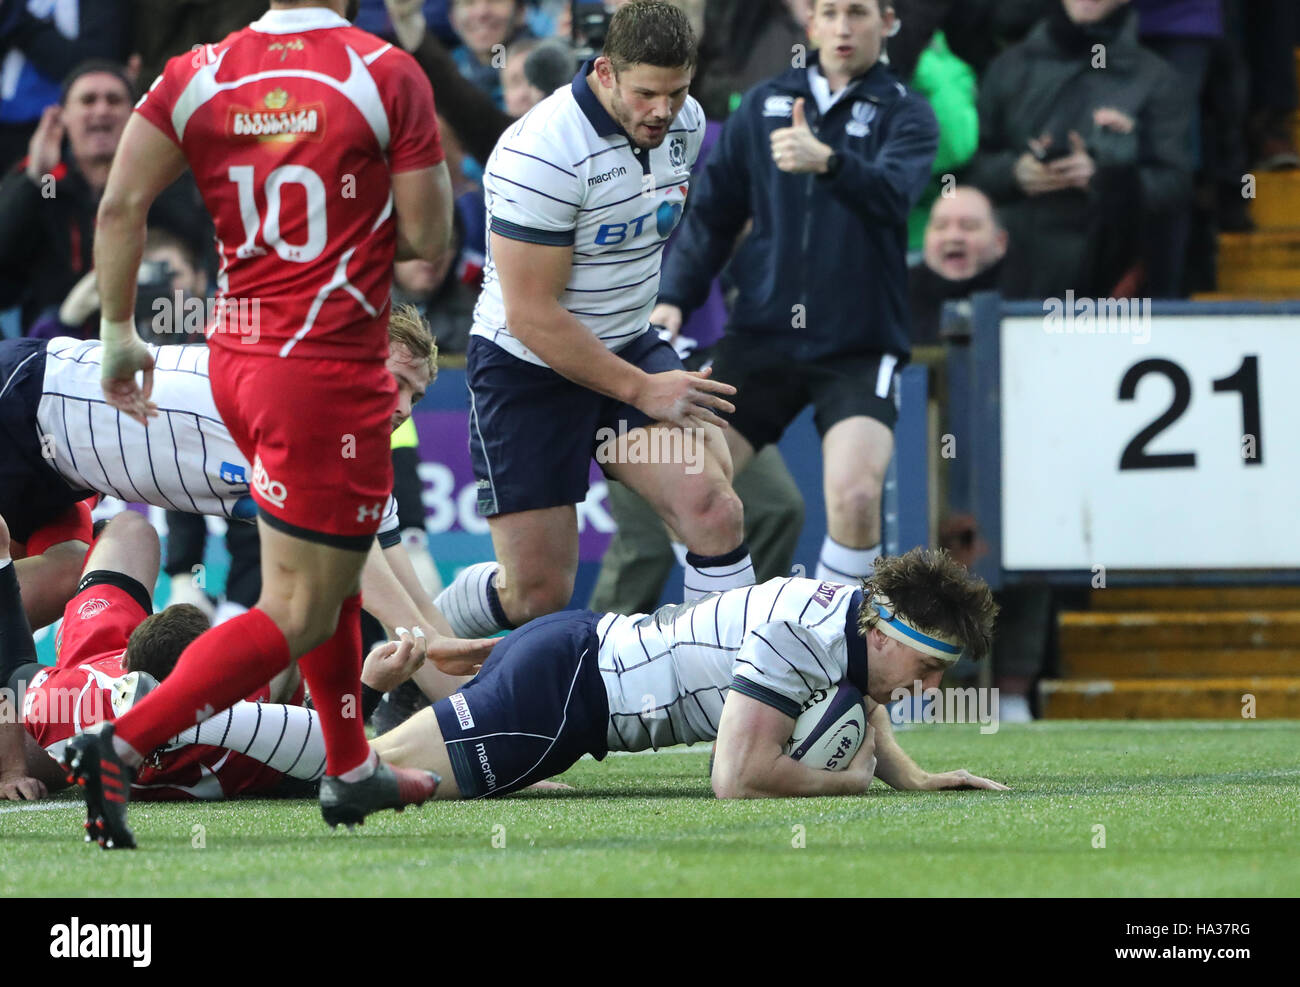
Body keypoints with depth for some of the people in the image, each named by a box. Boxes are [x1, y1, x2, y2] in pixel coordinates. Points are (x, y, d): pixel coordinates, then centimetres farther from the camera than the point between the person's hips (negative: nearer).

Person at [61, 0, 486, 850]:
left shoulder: (199, 75, 1)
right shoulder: (389, 77, -11)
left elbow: (120, 207, -5)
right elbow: (427, 238, -10)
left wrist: (119, 332, 4)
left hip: (236, 357, 7)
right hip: (328, 373, -7)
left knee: (331, 572, 24)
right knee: (300, 613, -1)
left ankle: (353, 772, 31)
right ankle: (121, 746, -13)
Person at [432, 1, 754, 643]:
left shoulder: (684, 123, -2)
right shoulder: (543, 154, -26)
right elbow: (532, 315, -24)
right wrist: (640, 389, -22)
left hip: (630, 346, 6)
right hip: (529, 369, -6)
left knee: (714, 509, -19)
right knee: (537, 593, -2)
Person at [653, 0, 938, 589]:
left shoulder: (905, 114, -2)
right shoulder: (764, 105, 9)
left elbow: (893, 195, -23)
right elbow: (714, 212, 15)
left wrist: (826, 161, -42)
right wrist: (674, 297, 2)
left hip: (858, 347, -4)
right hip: (761, 337, 4)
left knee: (854, 495, -23)